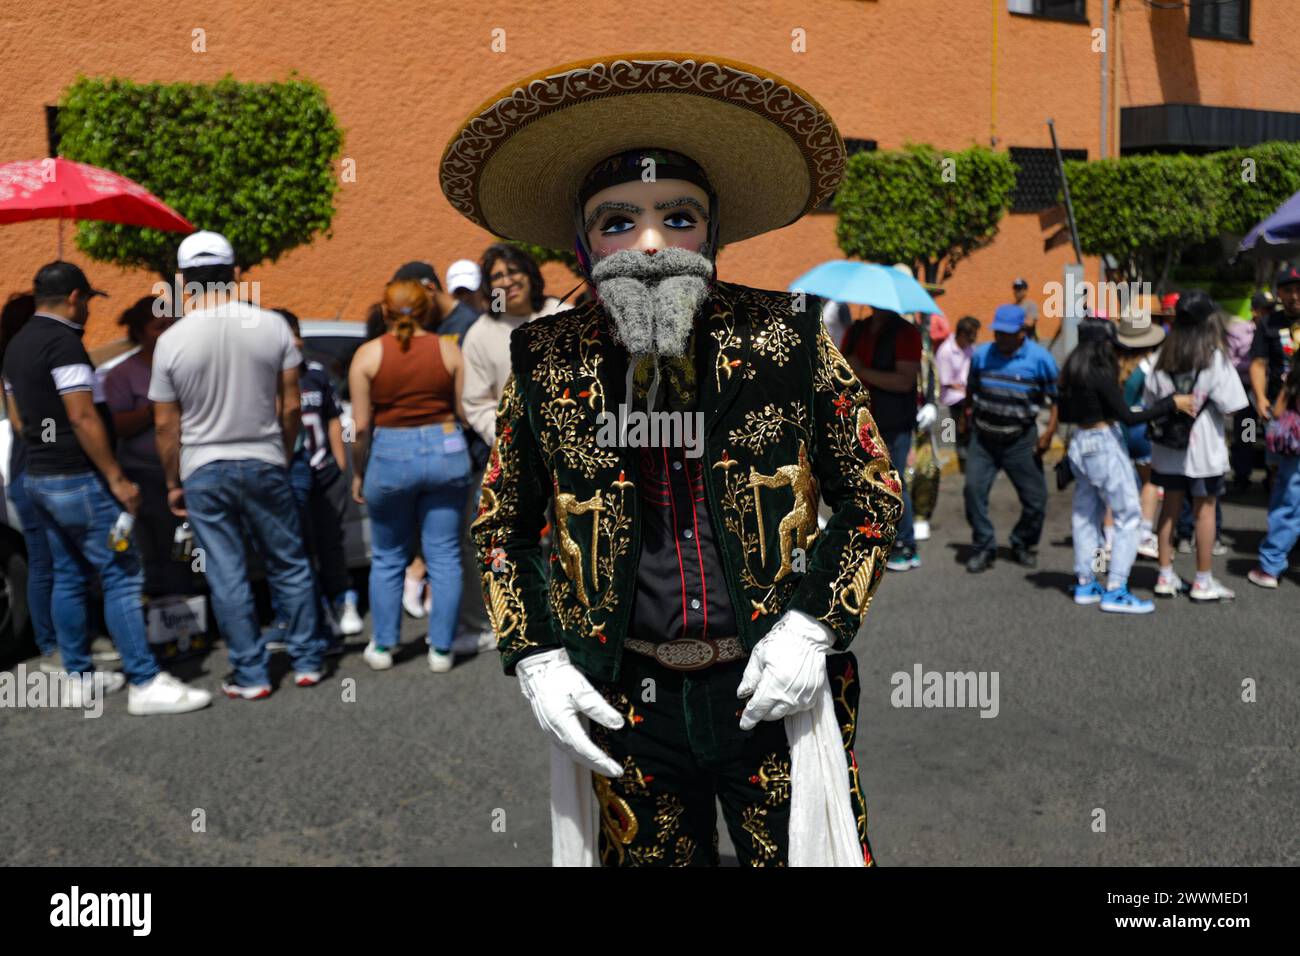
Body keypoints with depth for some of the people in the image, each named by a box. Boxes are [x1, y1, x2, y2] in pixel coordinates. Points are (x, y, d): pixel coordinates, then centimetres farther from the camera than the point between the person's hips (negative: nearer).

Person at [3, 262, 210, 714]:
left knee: (68, 578, 14)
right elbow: (83, 417, -21)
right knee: (121, 577, -8)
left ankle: (79, 678, 20)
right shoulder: (63, 342, -16)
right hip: (78, 479, -10)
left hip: (39, 477, 10)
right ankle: (145, 684, -9)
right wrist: (116, 478, -19)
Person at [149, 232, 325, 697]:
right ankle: (307, 661, 18)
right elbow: (292, 405, -1)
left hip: (204, 472, -1)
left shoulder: (171, 341, -8)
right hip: (265, 465, 1)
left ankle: (251, 675, 13)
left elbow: (166, 425, -2)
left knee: (227, 577, 6)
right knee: (289, 566, 13)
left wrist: (172, 483, 9)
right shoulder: (273, 326, -6)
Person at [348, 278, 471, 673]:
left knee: (387, 557, 14)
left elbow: (360, 425, -5)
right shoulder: (449, 349, -1)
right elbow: (465, 411, 0)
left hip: (390, 455, 0)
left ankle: (383, 646, 22)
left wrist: (358, 473, 7)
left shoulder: (368, 354, -3)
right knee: (444, 555, 7)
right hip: (445, 451, 1)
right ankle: (441, 649, 12)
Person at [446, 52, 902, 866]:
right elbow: (501, 528, 9)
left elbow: (875, 498, 2)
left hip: (776, 689, -1)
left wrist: (812, 625, -8)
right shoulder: (547, 364, -2)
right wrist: (534, 659, -1)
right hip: (622, 707, 2)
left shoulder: (789, 340, -6)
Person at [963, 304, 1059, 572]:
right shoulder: (981, 354, 2)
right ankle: (984, 547, 4)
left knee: (1035, 496, 3)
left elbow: (1056, 397, -2)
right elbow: (970, 389, 19)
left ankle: (1023, 546, 26)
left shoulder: (1040, 358, -7)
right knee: (974, 489, -10)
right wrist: (970, 414, 15)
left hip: (1020, 440, -1)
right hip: (983, 437, 2)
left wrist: (1049, 433, -8)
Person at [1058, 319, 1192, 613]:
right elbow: (1128, 417, -18)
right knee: (1128, 515, -1)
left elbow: (1064, 415, 13)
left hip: (1080, 443, 8)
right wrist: (1172, 403, -15)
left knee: (1085, 514, 15)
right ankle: (1115, 591, -3)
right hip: (1105, 444, -8)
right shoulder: (1101, 374, -18)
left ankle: (1085, 584, 22)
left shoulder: (1072, 373, 5)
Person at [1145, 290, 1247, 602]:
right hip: (1203, 447, -4)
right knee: (1204, 509, 6)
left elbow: (1149, 404, 3)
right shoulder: (1215, 359, -13)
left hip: (1167, 446, 4)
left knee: (1170, 506, 13)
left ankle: (1166, 576, 19)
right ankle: (1203, 582, 13)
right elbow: (1228, 406, -12)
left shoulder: (1163, 358, -1)